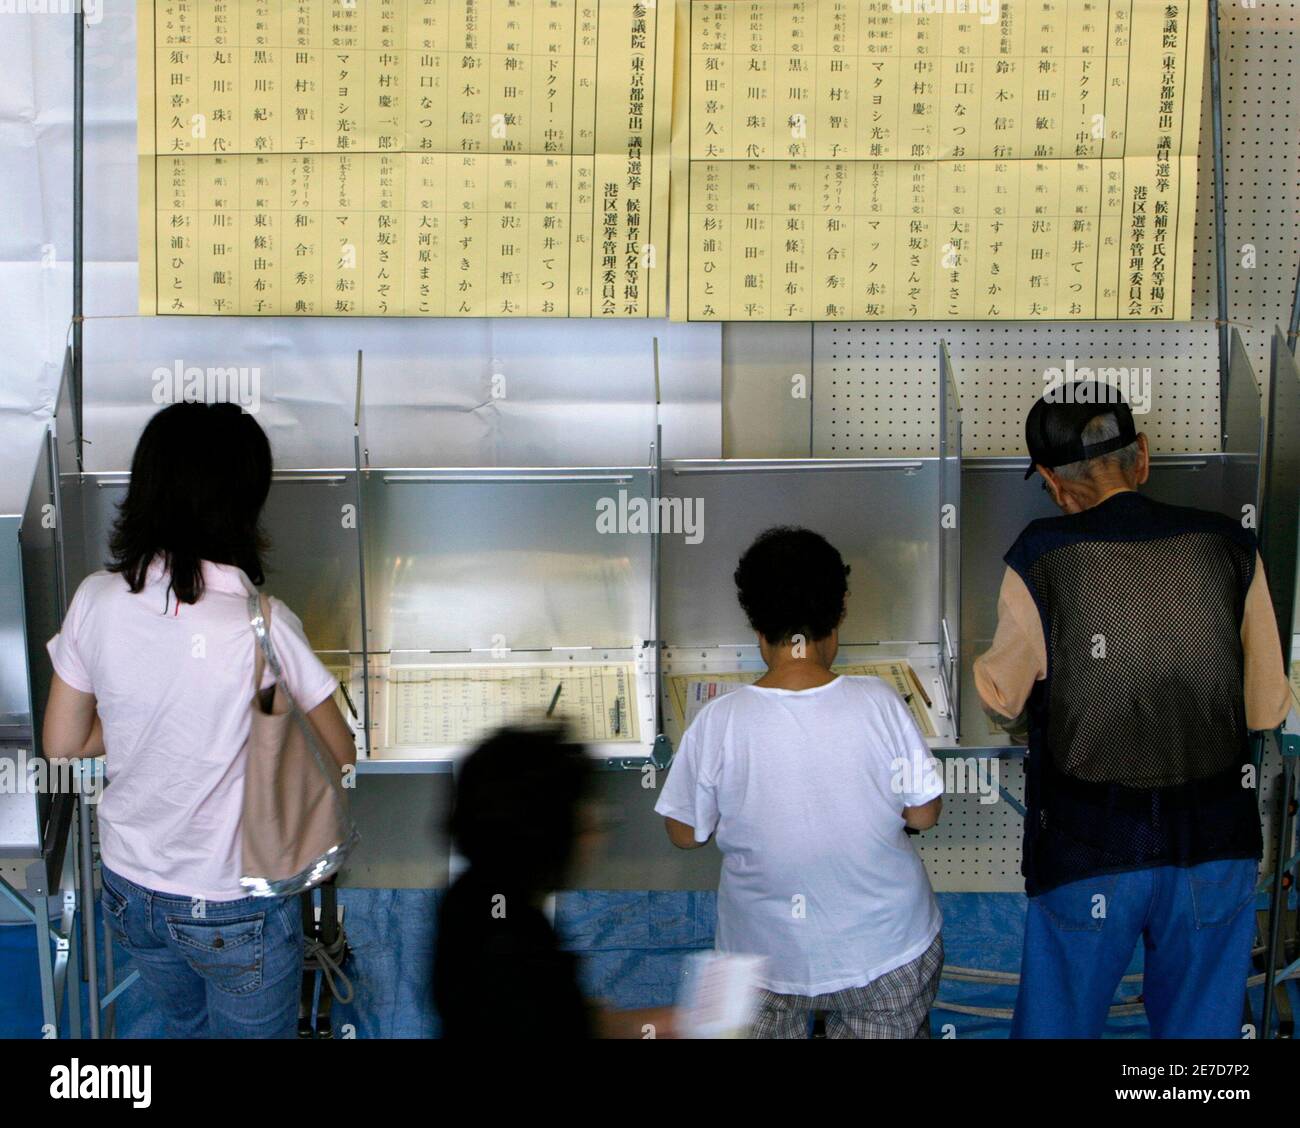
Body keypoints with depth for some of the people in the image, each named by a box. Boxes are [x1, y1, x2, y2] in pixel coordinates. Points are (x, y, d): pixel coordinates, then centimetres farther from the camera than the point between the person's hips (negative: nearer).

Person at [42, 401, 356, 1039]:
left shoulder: (96, 599, -13)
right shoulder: (261, 625, -27)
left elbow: (62, 746, -2)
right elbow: (339, 757, -13)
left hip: (128, 890, 5)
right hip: (235, 913, -5)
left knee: (187, 1028, 29)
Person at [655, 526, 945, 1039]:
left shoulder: (718, 722, -20)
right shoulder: (879, 702, -18)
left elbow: (686, 834, -7)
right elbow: (924, 814, -8)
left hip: (769, 957, 0)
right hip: (889, 955, 1)